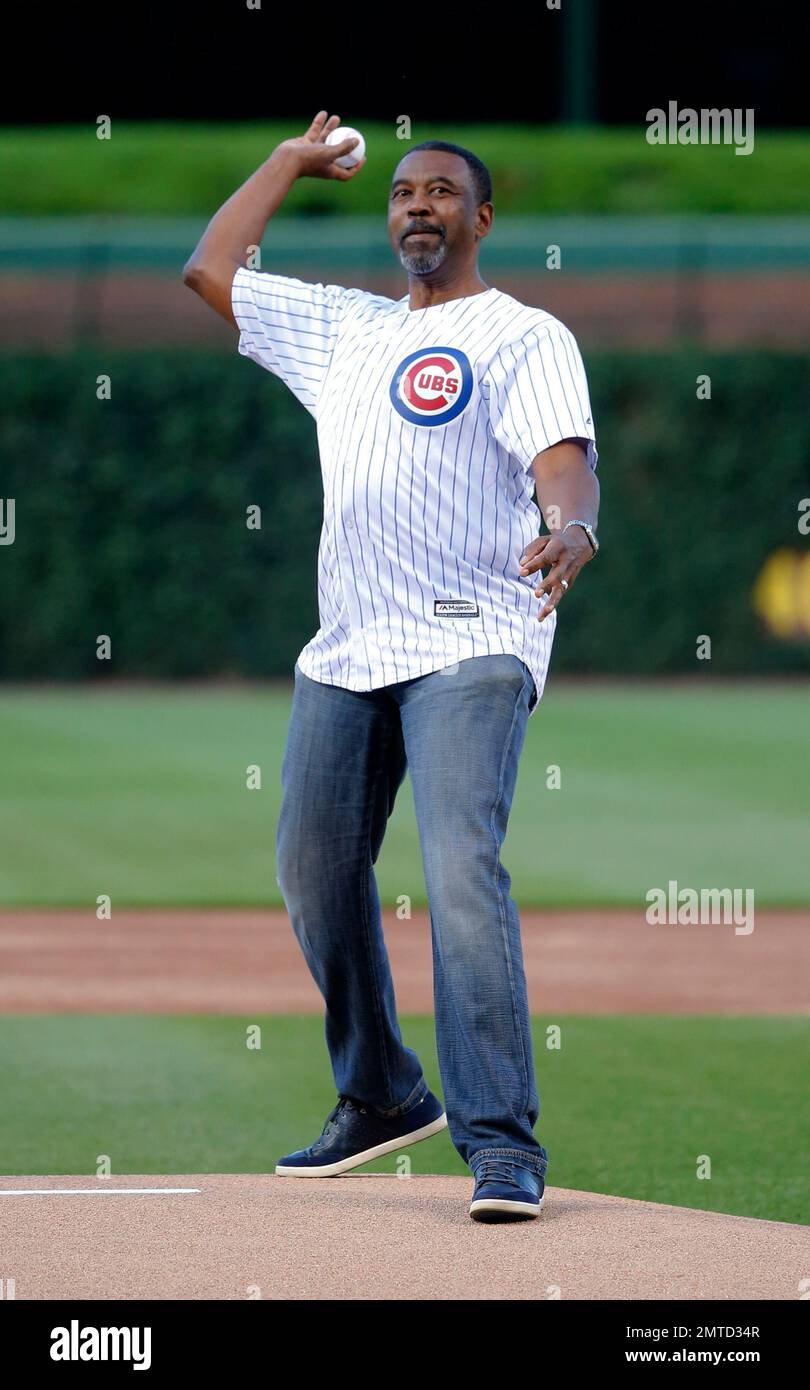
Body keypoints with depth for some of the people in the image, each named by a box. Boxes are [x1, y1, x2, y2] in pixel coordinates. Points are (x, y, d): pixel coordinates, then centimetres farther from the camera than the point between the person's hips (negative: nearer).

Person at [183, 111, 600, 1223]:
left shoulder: (524, 336, 1)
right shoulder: (343, 330, 21)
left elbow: (564, 461, -15)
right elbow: (210, 267, 28)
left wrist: (573, 529, -37)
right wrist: (292, 161, 31)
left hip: (472, 644, -7)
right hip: (345, 650, 7)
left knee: (461, 870, -22)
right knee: (315, 875, 9)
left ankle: (501, 1141, -26)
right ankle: (383, 1100, 27)